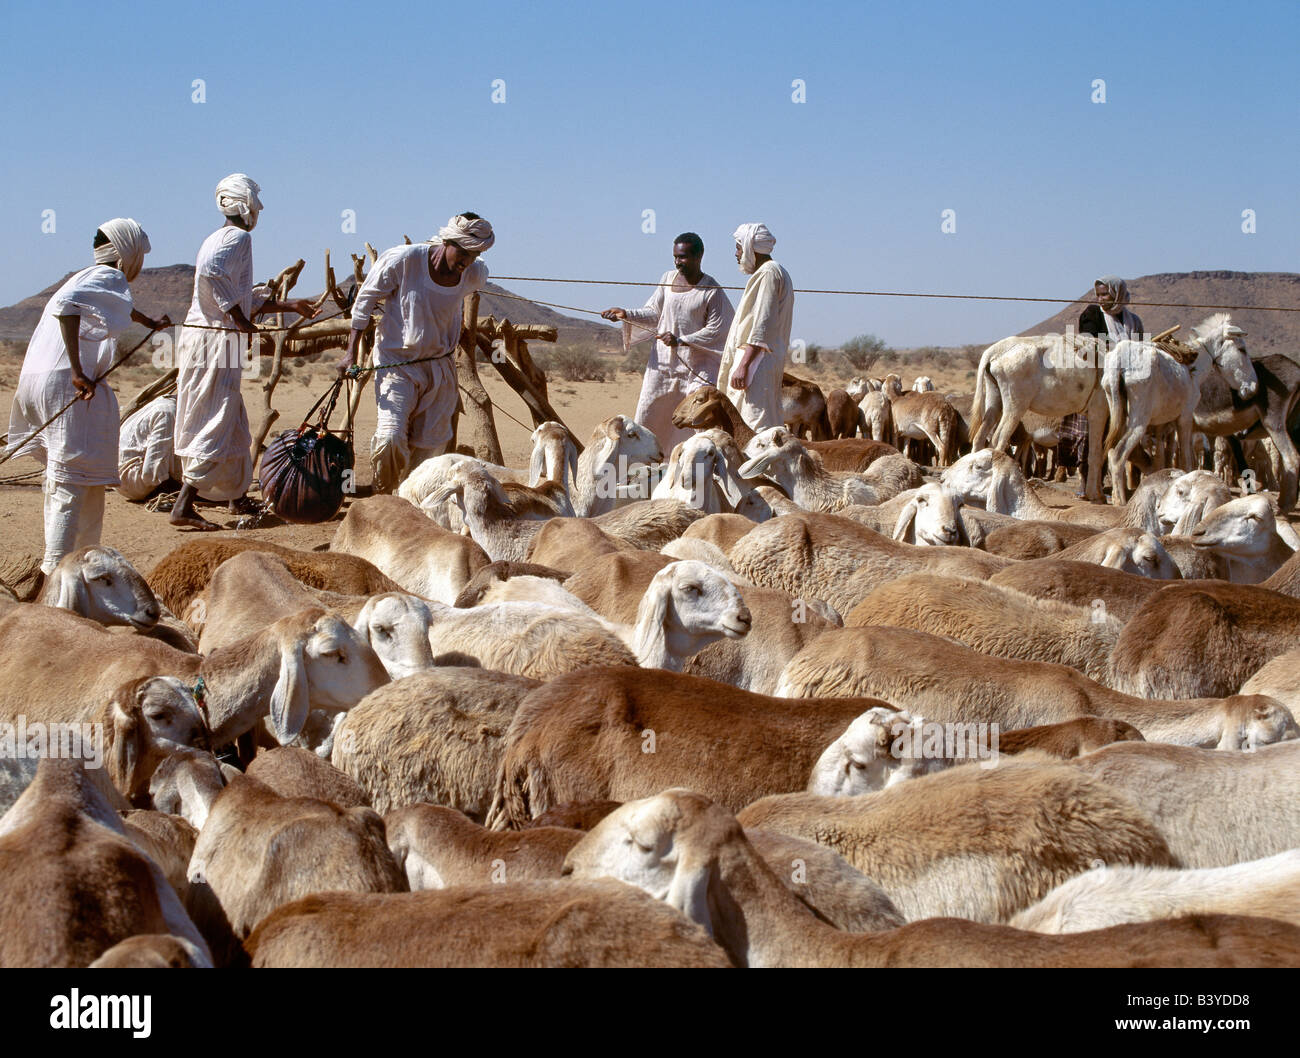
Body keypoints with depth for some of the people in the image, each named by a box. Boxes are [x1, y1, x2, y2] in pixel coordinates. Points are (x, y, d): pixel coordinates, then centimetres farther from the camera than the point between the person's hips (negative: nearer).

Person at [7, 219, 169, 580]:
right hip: (67, 385, -10)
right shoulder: (109, 278, -6)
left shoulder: (88, 276, 24)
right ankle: (55, 570, -16)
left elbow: (119, 304, 49)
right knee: (72, 481, -11)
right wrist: (77, 370, -29)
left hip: (39, 378, 10)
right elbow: (66, 304, -27)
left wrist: (150, 323, 68)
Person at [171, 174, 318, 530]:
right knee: (216, 424, -10)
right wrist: (239, 317, -22)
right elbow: (211, 272, -28)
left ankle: (238, 495, 32)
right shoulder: (239, 237, -8)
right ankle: (184, 506, -17)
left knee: (234, 423, 20)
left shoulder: (218, 238, 22)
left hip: (197, 337, 10)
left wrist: (290, 305, 37)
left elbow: (245, 298, 31)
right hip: (218, 341, -10)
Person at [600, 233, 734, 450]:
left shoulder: (712, 291, -8)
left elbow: (715, 330, -10)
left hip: (696, 366, -4)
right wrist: (626, 314, -4)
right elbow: (654, 313, 11)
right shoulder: (667, 280, 6)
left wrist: (680, 340, -19)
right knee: (647, 414, 5)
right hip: (662, 362, 5)